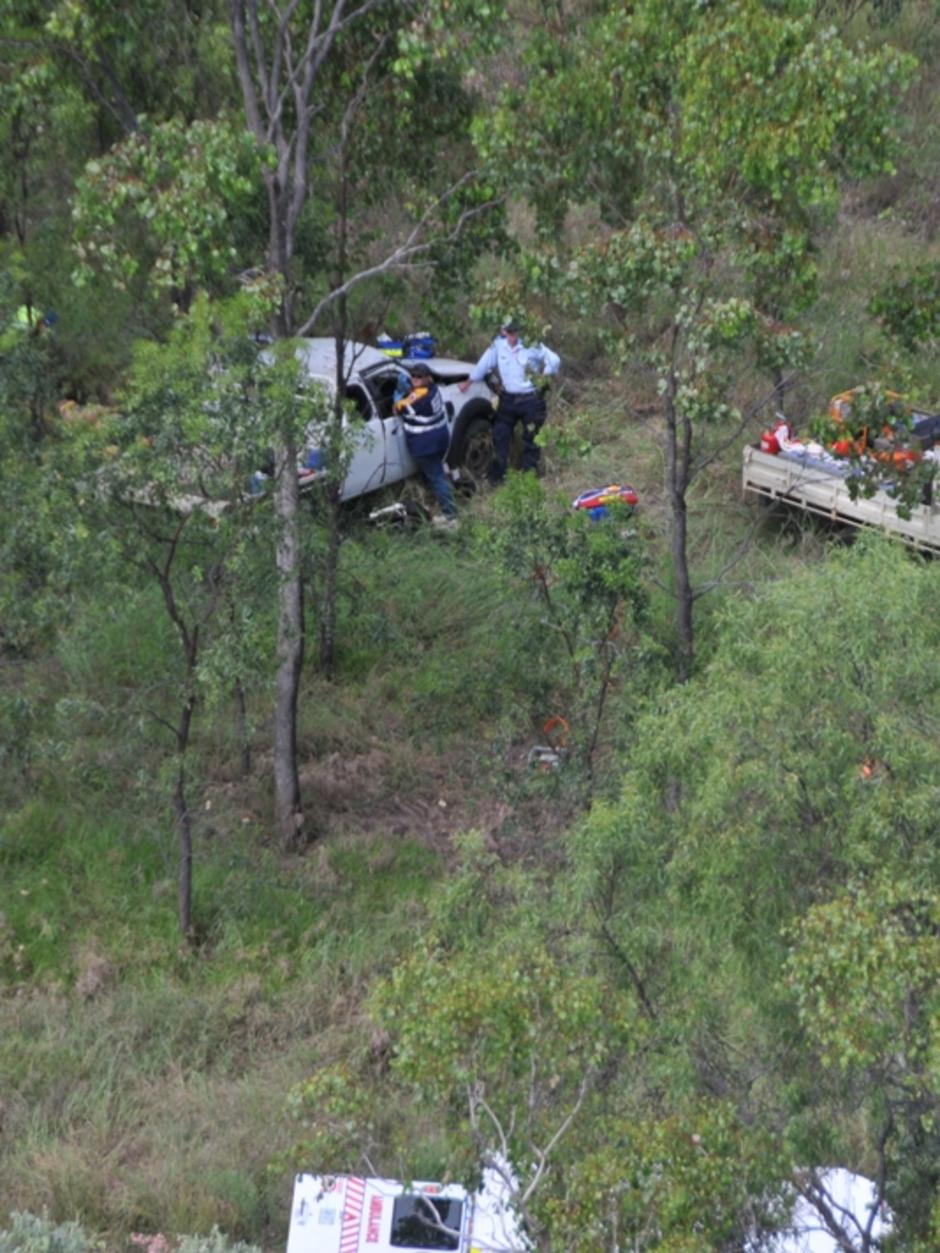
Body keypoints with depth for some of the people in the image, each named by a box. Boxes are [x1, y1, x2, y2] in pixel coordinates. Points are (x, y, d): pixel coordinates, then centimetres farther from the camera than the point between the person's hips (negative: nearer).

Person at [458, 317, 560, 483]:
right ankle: (496, 477, 18)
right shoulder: (498, 345, -5)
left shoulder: (532, 345, -14)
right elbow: (484, 364, 6)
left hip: (531, 400, -3)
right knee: (500, 438, 6)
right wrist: (468, 382, 15)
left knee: (531, 440, 4)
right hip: (508, 399, 3)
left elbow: (554, 360, -12)